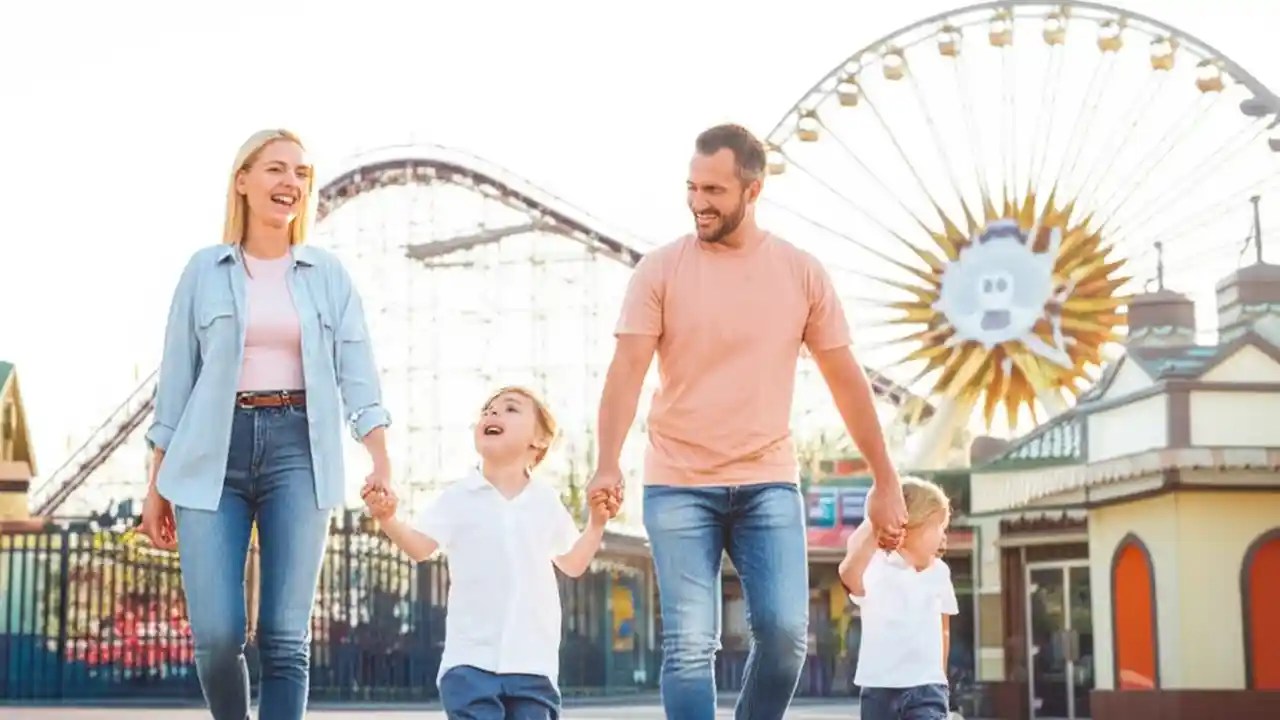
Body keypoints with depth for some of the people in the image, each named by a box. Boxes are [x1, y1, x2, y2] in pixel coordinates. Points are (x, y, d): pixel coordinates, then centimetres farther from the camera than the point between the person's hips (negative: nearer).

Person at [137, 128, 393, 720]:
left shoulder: (329, 276, 11)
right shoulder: (205, 270, 9)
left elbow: (356, 373, 2)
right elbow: (177, 378, 9)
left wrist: (381, 461, -13)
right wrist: (157, 484, 6)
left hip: (297, 450, 1)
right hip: (215, 452, 0)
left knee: (285, 638, -6)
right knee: (217, 635, -10)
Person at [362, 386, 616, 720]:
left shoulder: (546, 501, 10)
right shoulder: (458, 497, 3)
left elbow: (572, 564, 18)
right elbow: (419, 547, -5)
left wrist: (597, 523, 7)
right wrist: (387, 519, -22)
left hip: (534, 659, 2)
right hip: (471, 658, -2)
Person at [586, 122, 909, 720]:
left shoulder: (802, 272, 3)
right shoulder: (660, 270, -1)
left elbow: (846, 379, 8)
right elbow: (627, 370, -10)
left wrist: (886, 481, 7)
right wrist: (608, 465, -25)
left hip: (768, 482, 1)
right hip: (678, 485, -1)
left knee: (785, 630, -10)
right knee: (690, 645, -5)